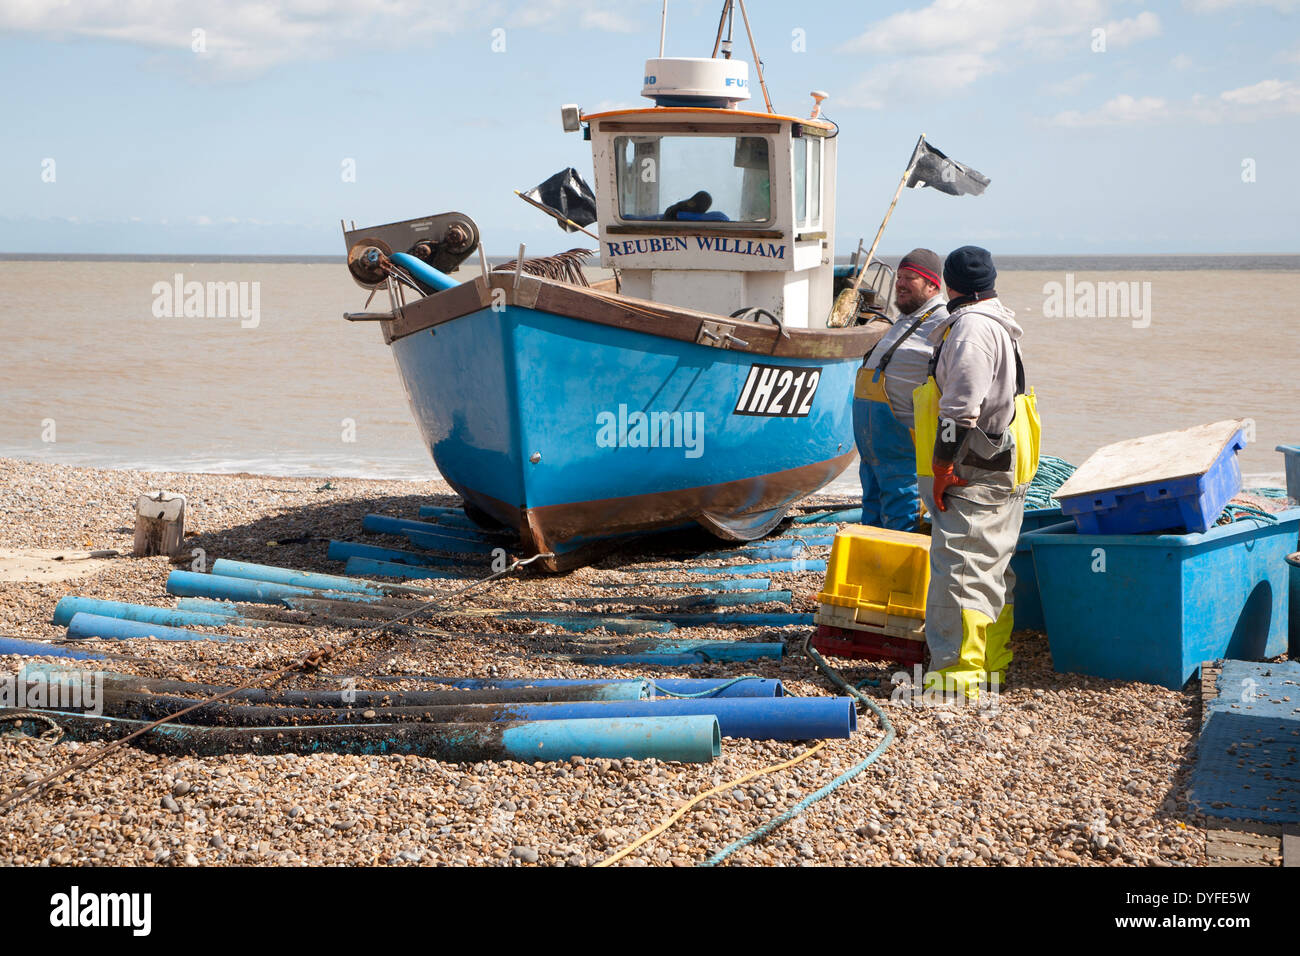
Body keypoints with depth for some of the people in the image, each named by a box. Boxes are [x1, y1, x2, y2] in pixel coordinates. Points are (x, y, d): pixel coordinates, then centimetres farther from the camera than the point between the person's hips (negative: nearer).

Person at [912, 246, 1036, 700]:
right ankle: (992, 665, 21)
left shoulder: (972, 327, -15)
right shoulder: (997, 324, 19)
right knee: (992, 571, 14)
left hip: (973, 475, -10)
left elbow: (961, 406, -22)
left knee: (958, 568, -11)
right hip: (999, 474, 10)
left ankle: (957, 671, -13)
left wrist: (942, 465, -18)